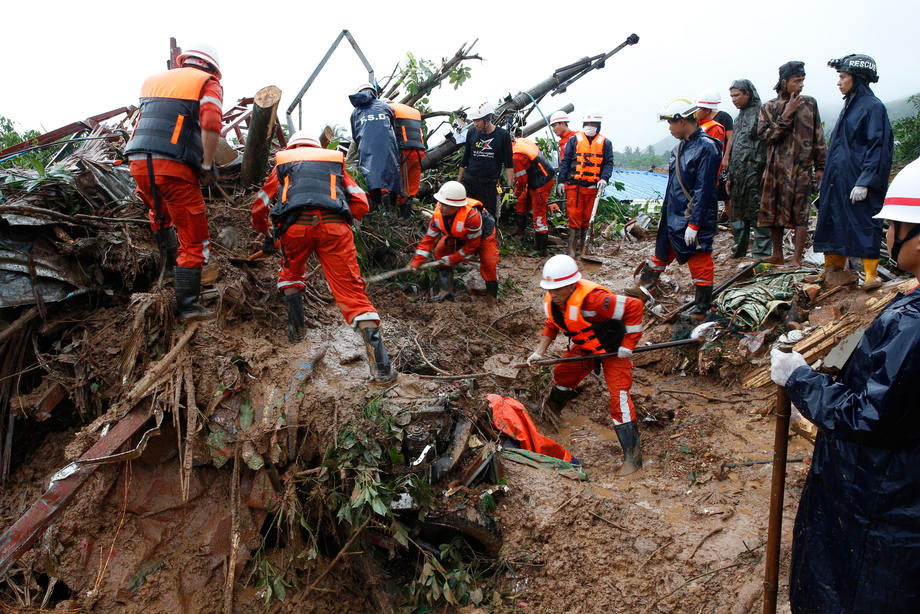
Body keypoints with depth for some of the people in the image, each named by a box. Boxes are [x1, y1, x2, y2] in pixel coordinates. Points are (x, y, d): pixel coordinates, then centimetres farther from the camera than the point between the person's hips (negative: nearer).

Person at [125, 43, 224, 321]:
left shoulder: (153, 80, 25)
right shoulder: (208, 83, 7)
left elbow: (145, 123, 23)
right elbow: (211, 125, -11)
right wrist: (207, 165, -4)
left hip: (137, 162, 6)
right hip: (173, 167, -6)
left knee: (160, 214, 35)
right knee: (194, 240, 3)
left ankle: (170, 265, 42)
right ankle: (187, 305, 3)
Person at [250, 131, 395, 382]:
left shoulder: (282, 163, 32)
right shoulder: (335, 160, 33)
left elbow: (258, 211, 34)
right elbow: (361, 205, 23)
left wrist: (267, 231, 55)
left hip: (295, 225, 0)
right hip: (334, 225, 0)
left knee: (291, 272, 31)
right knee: (350, 288, -4)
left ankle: (296, 329, 20)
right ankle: (380, 363, -17)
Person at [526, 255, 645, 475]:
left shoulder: (591, 299, -38)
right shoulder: (551, 302, -12)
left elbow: (634, 306, -34)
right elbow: (552, 325, 10)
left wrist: (628, 345, -28)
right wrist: (539, 352, -1)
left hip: (612, 349, -7)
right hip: (583, 347, 7)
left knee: (618, 395, -16)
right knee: (562, 374, 19)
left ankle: (632, 455, -12)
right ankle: (552, 407, 54)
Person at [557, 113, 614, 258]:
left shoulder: (605, 143, 10)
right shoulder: (574, 140, 8)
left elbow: (608, 163, 7)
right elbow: (565, 161, 7)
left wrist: (604, 179, -10)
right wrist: (561, 181, 0)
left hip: (593, 187, 1)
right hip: (574, 185, -1)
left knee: (587, 218, 7)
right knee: (574, 216, -5)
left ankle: (580, 247, 18)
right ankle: (572, 249, -2)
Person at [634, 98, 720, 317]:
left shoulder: (706, 147, -16)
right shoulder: (681, 147, 10)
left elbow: (703, 191, -19)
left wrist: (694, 224, -20)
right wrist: (665, 214, 18)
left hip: (693, 218, -8)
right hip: (673, 217, 8)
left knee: (699, 261, 2)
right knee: (662, 252, 18)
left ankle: (702, 307, 14)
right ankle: (644, 287, 30)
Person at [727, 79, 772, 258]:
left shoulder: (760, 112, -6)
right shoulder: (740, 117, 20)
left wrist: (766, 169, -20)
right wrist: (730, 176, 20)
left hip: (754, 172, -8)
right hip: (739, 173, 8)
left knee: (757, 212, -7)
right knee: (738, 212, 11)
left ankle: (762, 252, -2)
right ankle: (739, 248, 20)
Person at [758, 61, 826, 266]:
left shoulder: (809, 104, 8)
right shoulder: (769, 108, 6)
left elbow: (818, 137, 10)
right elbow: (764, 134, -8)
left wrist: (820, 166, 7)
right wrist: (786, 116, -13)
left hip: (801, 168, -1)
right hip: (776, 168, 1)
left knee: (800, 214, -4)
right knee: (774, 212, 6)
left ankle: (797, 258, 2)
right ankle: (777, 255, 20)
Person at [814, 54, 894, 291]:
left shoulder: (873, 106, -10)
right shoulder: (850, 105, 16)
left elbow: (878, 147, -15)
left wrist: (864, 183, -22)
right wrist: (825, 183, 20)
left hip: (858, 180, -9)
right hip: (838, 179, 9)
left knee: (864, 224, -5)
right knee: (832, 222, 11)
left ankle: (871, 273, 2)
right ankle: (833, 269, 23)